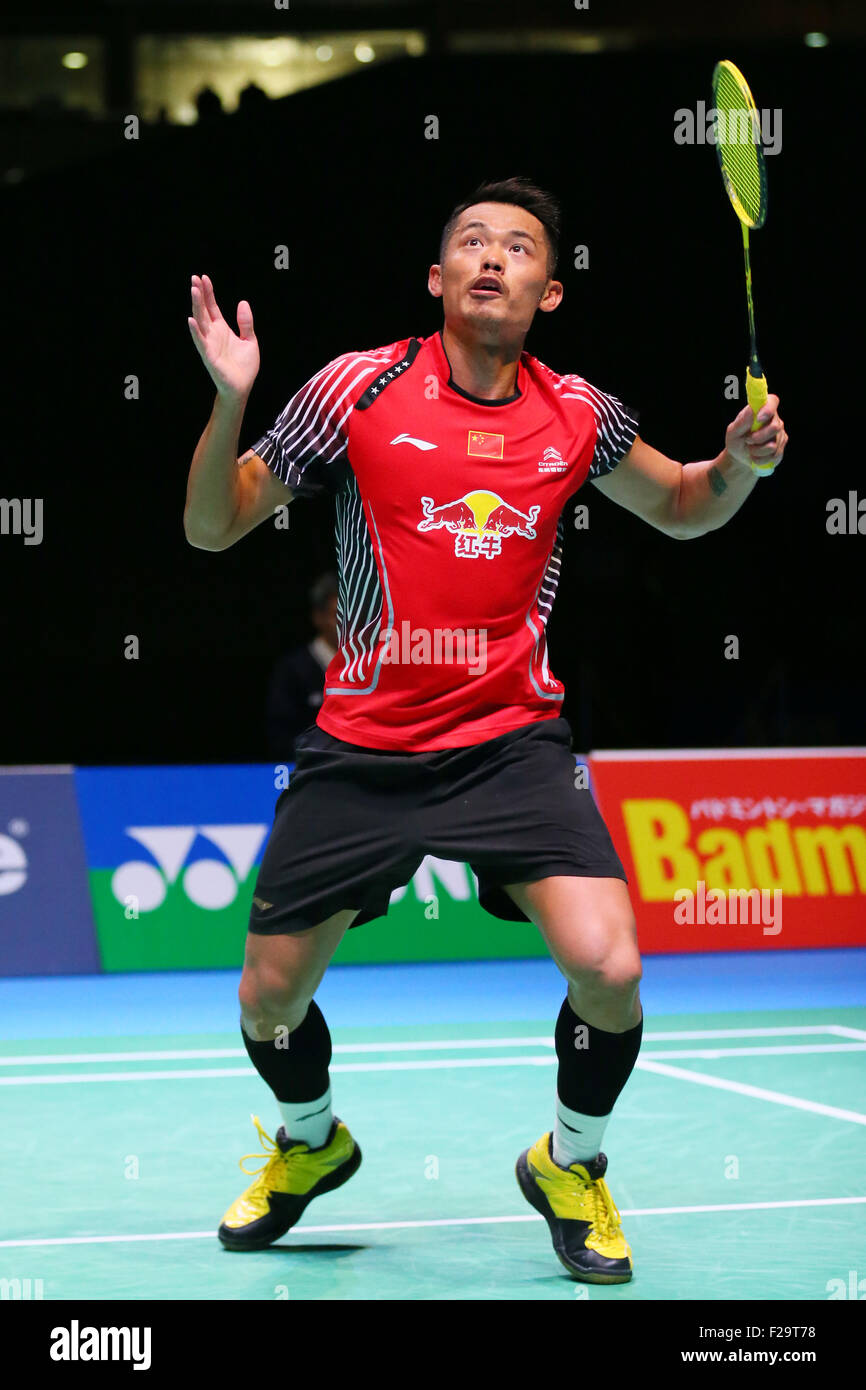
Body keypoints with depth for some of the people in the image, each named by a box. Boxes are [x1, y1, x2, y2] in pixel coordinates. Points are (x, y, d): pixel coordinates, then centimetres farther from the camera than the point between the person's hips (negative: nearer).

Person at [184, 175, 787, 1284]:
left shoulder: (577, 415, 0)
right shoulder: (358, 388, -6)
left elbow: (682, 508, 19)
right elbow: (213, 529, -2)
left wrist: (742, 462, -3)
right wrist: (229, 403, -19)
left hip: (512, 742, 0)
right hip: (360, 747, 0)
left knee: (607, 969, -19)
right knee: (270, 999, 4)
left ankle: (570, 1166, 12)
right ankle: (310, 1141, 40)